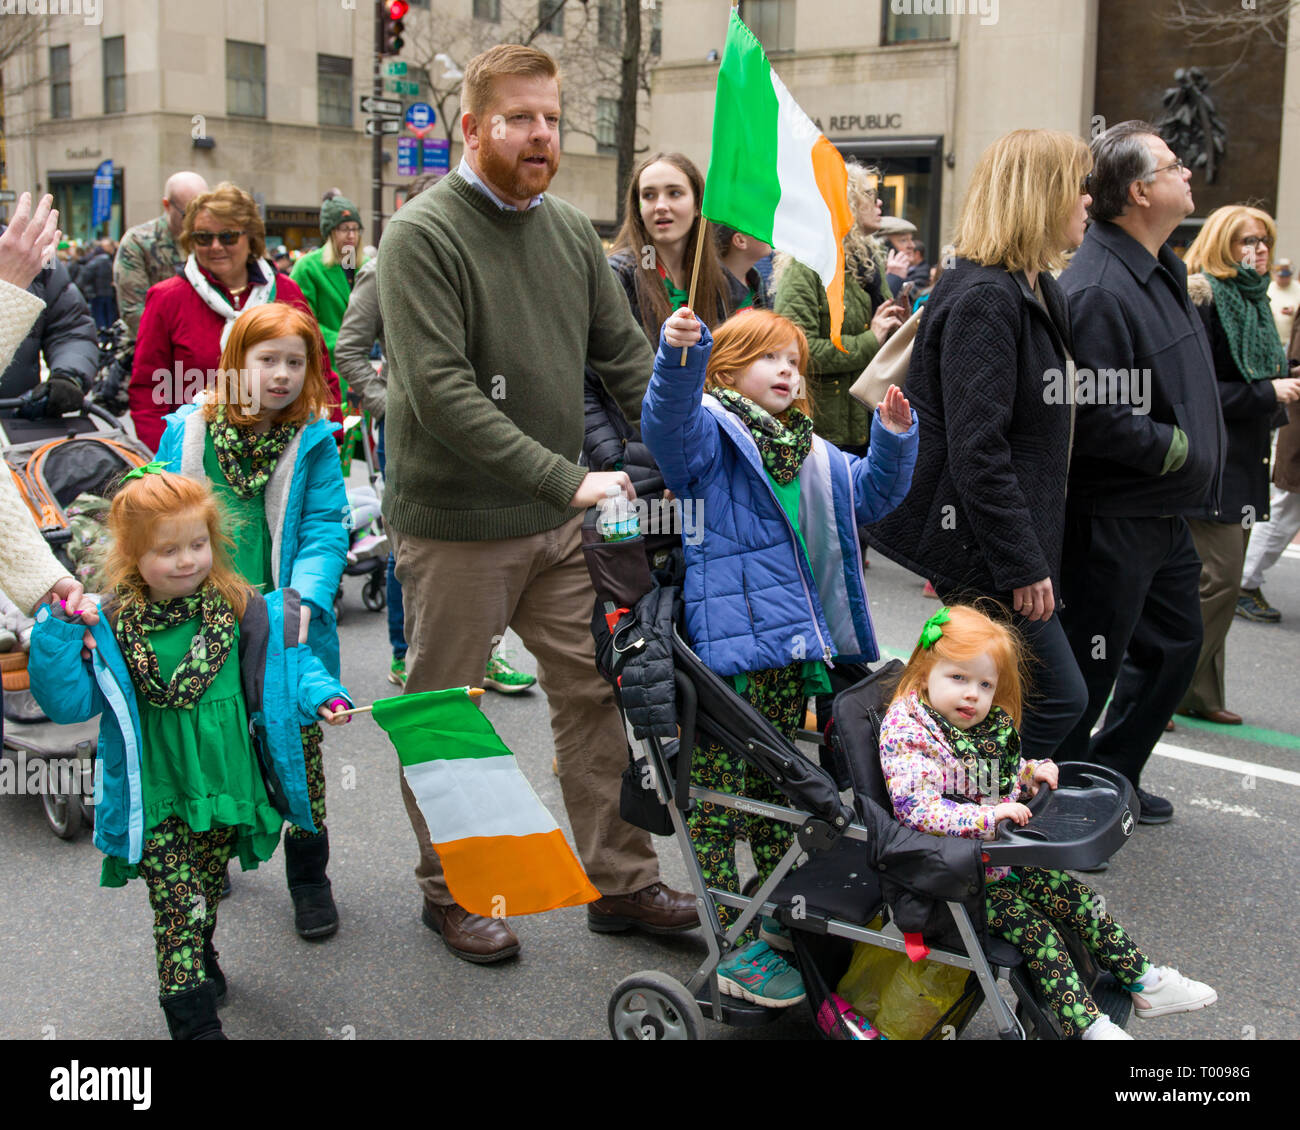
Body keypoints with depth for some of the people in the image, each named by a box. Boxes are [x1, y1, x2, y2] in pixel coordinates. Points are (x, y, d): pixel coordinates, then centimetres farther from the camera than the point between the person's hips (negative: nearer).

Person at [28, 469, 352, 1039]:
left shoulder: (243, 612, -5)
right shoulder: (110, 628, -8)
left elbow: (290, 663, 5)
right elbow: (68, 701, -8)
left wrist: (323, 696, -13)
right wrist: (56, 632, -19)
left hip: (225, 786, 2)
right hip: (157, 801, -2)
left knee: (206, 894, 22)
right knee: (179, 906, -6)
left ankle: (200, 964, 49)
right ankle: (193, 1020, 3)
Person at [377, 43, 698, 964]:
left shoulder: (572, 230, 9)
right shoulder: (423, 234, -13)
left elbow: (626, 355, 9)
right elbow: (440, 391, -23)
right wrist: (567, 479, -27)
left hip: (557, 524, 6)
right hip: (455, 528, -6)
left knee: (596, 694, 10)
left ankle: (622, 880, 24)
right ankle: (450, 893, 27)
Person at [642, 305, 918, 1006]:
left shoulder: (815, 456, 21)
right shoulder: (710, 435, -2)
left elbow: (869, 496, 29)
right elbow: (668, 421, -23)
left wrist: (894, 440, 13)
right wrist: (679, 354, -41)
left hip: (795, 654, 8)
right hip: (728, 654, -7)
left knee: (780, 790, 18)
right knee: (719, 792, -3)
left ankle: (778, 927, 32)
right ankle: (730, 945, 6)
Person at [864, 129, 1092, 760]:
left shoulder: (1038, 290, 15)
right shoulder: (982, 297, -18)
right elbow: (977, 452, -24)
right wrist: (1023, 565, -22)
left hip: (1007, 539, 10)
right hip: (979, 544, -10)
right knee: (1058, 698, -5)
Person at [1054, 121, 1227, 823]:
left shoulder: (1162, 271, 12)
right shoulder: (1097, 286, -22)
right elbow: (1094, 418, -28)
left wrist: (1195, 462, 11)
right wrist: (1175, 447, -16)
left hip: (1166, 514, 10)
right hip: (1112, 519, -10)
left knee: (1173, 645, 21)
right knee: (1089, 667, 2)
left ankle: (1112, 777, 35)